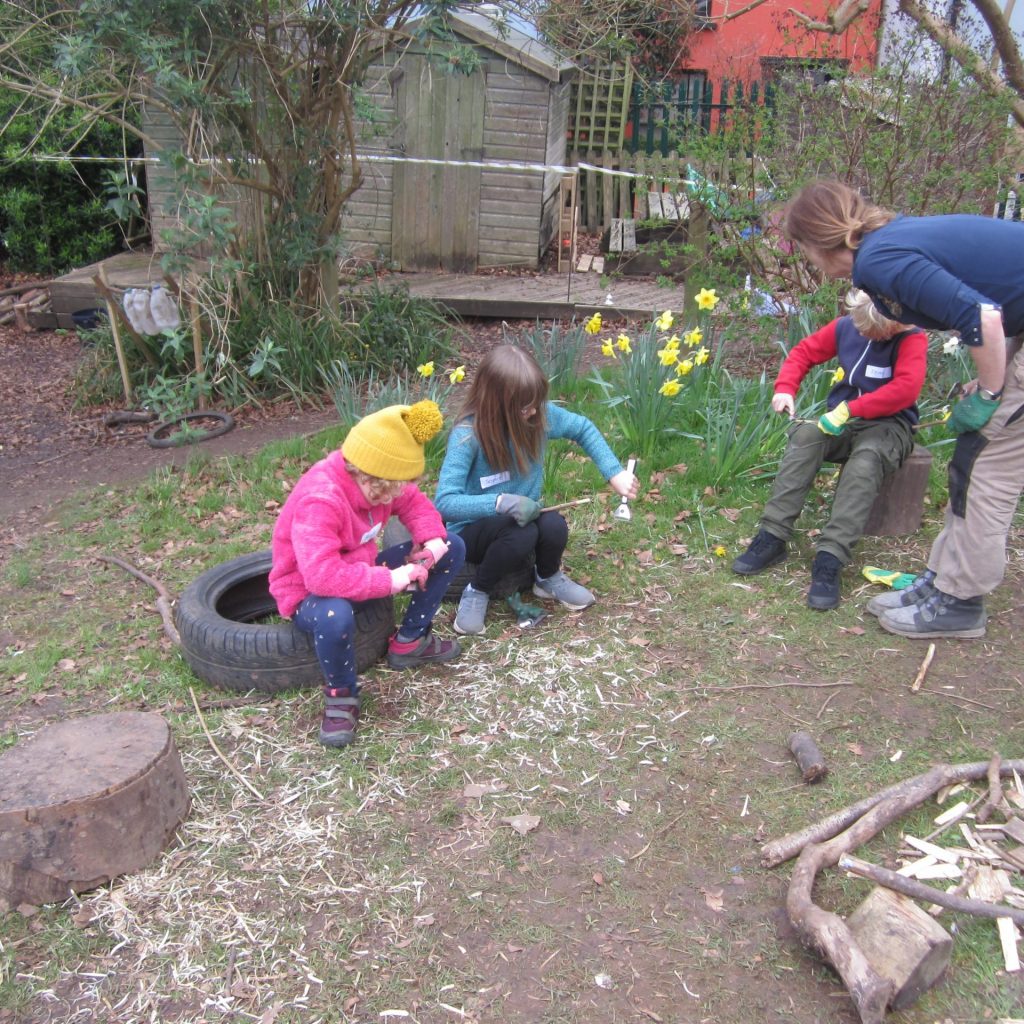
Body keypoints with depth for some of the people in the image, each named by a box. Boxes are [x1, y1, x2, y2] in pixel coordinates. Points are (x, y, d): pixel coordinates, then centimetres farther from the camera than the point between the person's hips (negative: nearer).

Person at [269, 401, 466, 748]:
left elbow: (415, 503, 6)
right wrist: (391, 579, -39)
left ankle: (409, 642, 14)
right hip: (309, 591, -8)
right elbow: (321, 576, -46)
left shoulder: (376, 478, -11)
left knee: (452, 549, 1)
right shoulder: (319, 501, -36)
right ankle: (341, 695, -14)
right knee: (335, 616, -47)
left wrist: (433, 540, -15)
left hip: (360, 570, 8)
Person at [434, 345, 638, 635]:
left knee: (554, 525, -27)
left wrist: (614, 473, -7)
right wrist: (502, 502, -42)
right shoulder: (468, 434, -26)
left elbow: (583, 428, 5)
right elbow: (444, 502, -30)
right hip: (472, 529, -4)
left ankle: (548, 579, 7)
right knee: (522, 533, -34)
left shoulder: (540, 414, -14)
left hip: (521, 520, 5)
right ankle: (477, 591, -6)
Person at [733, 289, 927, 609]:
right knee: (805, 435, -31)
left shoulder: (912, 339, -11)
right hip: (841, 421, 4)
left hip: (888, 425, -3)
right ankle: (772, 537, -32)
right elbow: (804, 351, 12)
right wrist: (785, 388, -7)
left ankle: (830, 559, -45)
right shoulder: (845, 326, 2)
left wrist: (850, 409, -31)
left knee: (867, 459, -39)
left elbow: (907, 388, -26)